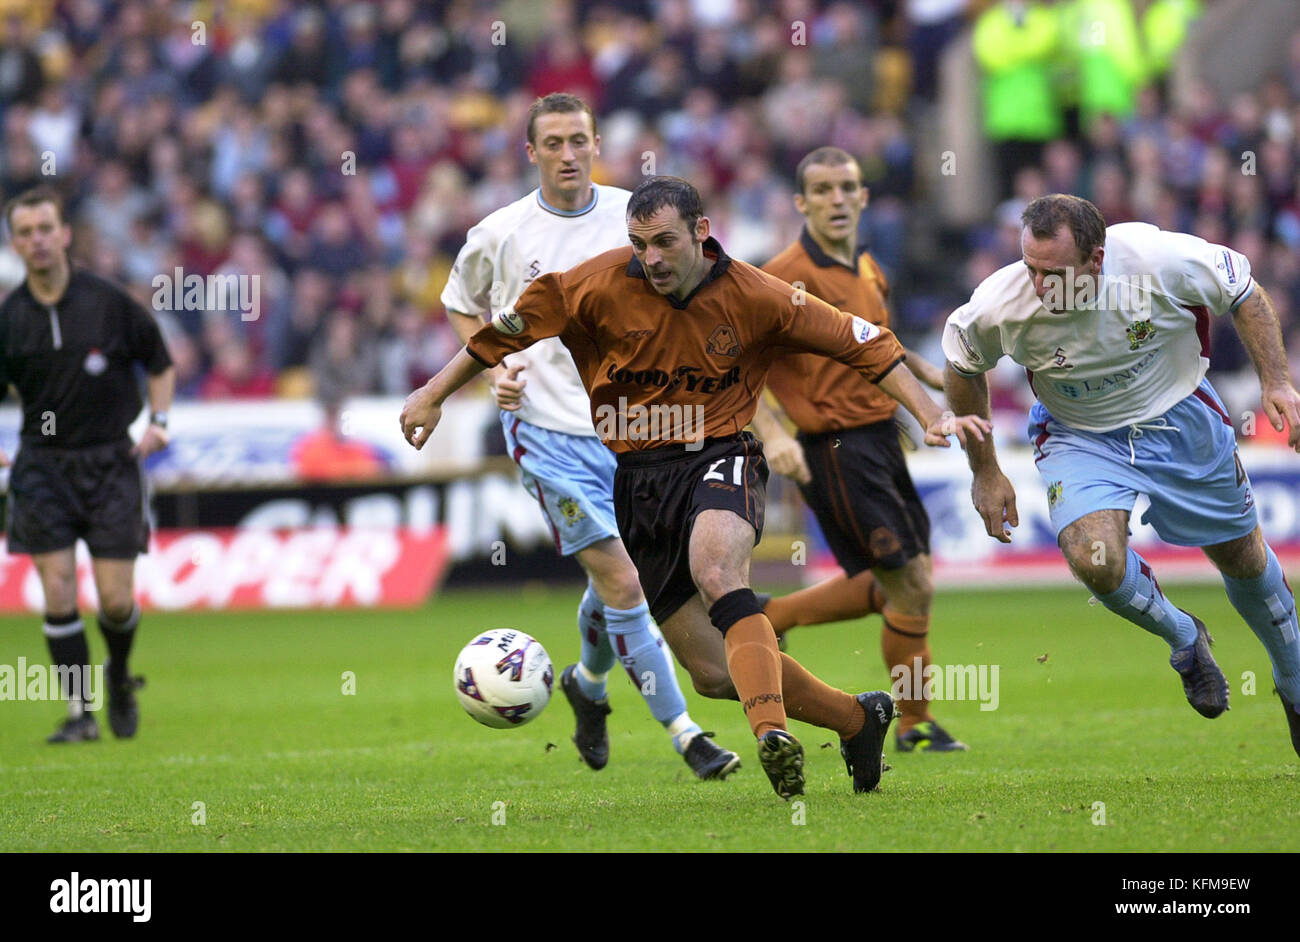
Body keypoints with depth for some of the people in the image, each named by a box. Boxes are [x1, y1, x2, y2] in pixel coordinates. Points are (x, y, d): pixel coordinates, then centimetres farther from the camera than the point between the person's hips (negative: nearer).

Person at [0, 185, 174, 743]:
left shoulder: (108, 302, -5)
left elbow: (160, 363, 9)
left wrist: (158, 421, -4)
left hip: (110, 461, -1)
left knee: (116, 600, -3)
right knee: (58, 590, -9)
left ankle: (120, 676, 29)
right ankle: (80, 713, -1)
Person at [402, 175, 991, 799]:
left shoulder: (753, 296, -7)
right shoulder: (601, 285, -6)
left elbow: (861, 343, 0)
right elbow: (512, 326, 6)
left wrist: (931, 416, -3)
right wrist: (435, 394, 9)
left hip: (717, 458, -3)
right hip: (634, 479, 3)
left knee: (717, 572, -38)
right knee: (715, 672, 0)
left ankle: (773, 732, -50)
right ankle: (857, 718, 18)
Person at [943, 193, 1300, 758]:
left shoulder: (1158, 259, -30)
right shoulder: (1000, 304, -27)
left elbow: (1245, 295, -9)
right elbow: (961, 367, -4)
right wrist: (984, 471, 1)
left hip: (1181, 419, 1)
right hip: (1081, 438, 0)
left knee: (1243, 557, 13)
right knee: (1095, 560, -26)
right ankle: (1183, 638, 7)